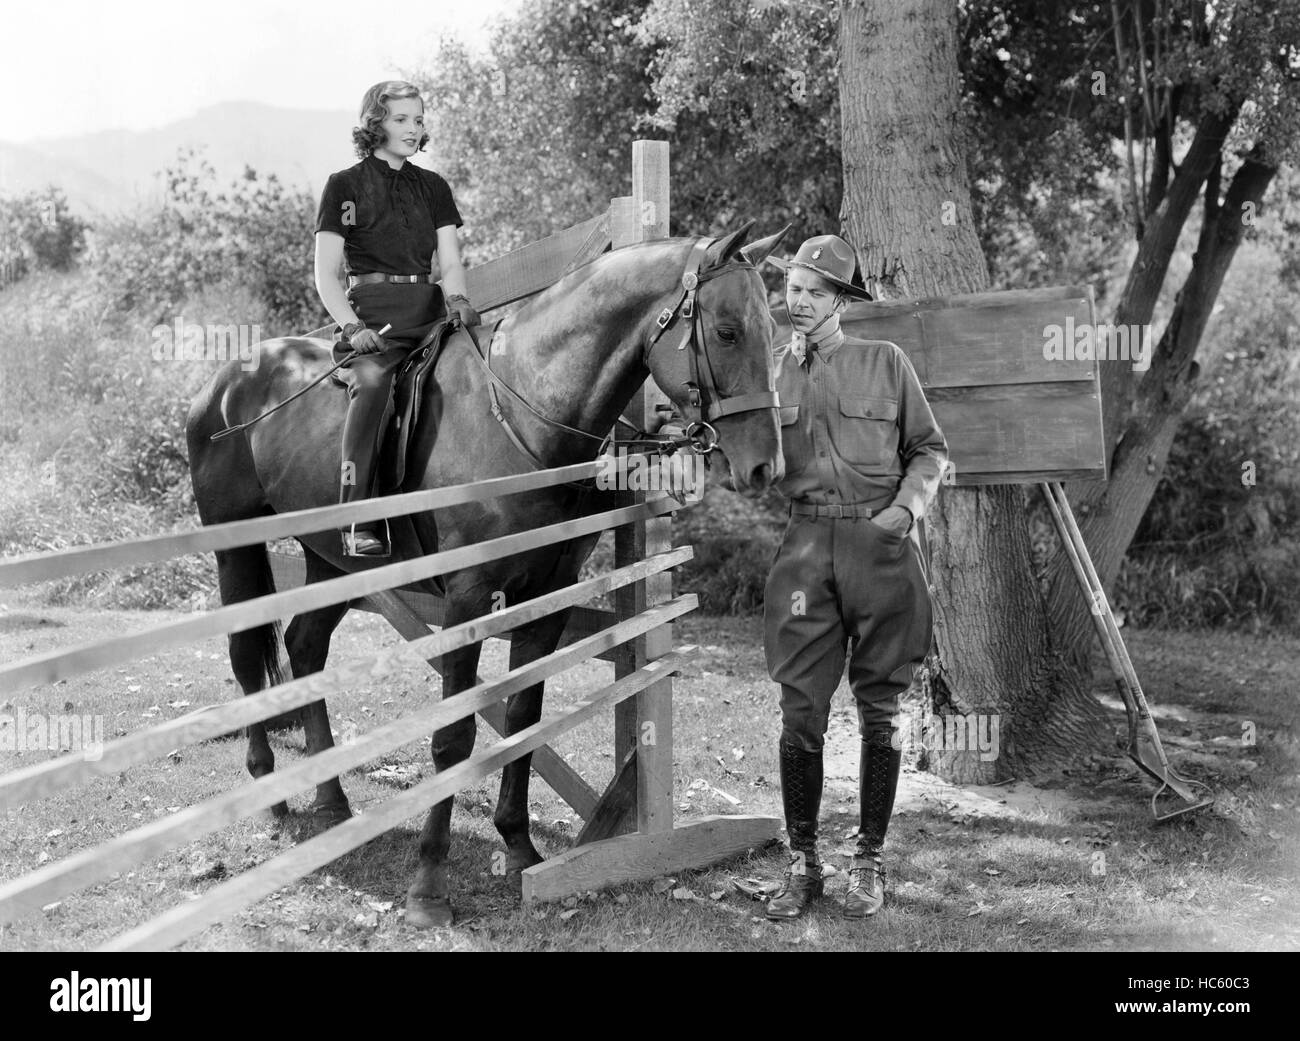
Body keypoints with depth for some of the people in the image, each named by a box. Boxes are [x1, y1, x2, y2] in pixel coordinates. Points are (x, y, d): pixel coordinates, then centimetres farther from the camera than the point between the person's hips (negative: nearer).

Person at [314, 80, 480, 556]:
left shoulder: (433, 187, 20)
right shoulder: (345, 186, 8)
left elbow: (450, 263, 13)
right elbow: (326, 274, 3)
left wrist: (458, 301, -9)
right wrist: (351, 326, -14)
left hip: (428, 311, 5)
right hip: (368, 312, -5)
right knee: (371, 382, -33)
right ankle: (358, 524, -34)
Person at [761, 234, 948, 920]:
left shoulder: (886, 363, 5)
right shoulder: (774, 370, 9)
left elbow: (930, 449, 7)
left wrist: (907, 505, -8)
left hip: (880, 544, -1)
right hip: (807, 546, 1)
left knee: (879, 711, 6)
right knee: (800, 713, -1)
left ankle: (869, 860, 18)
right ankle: (801, 862, 12)